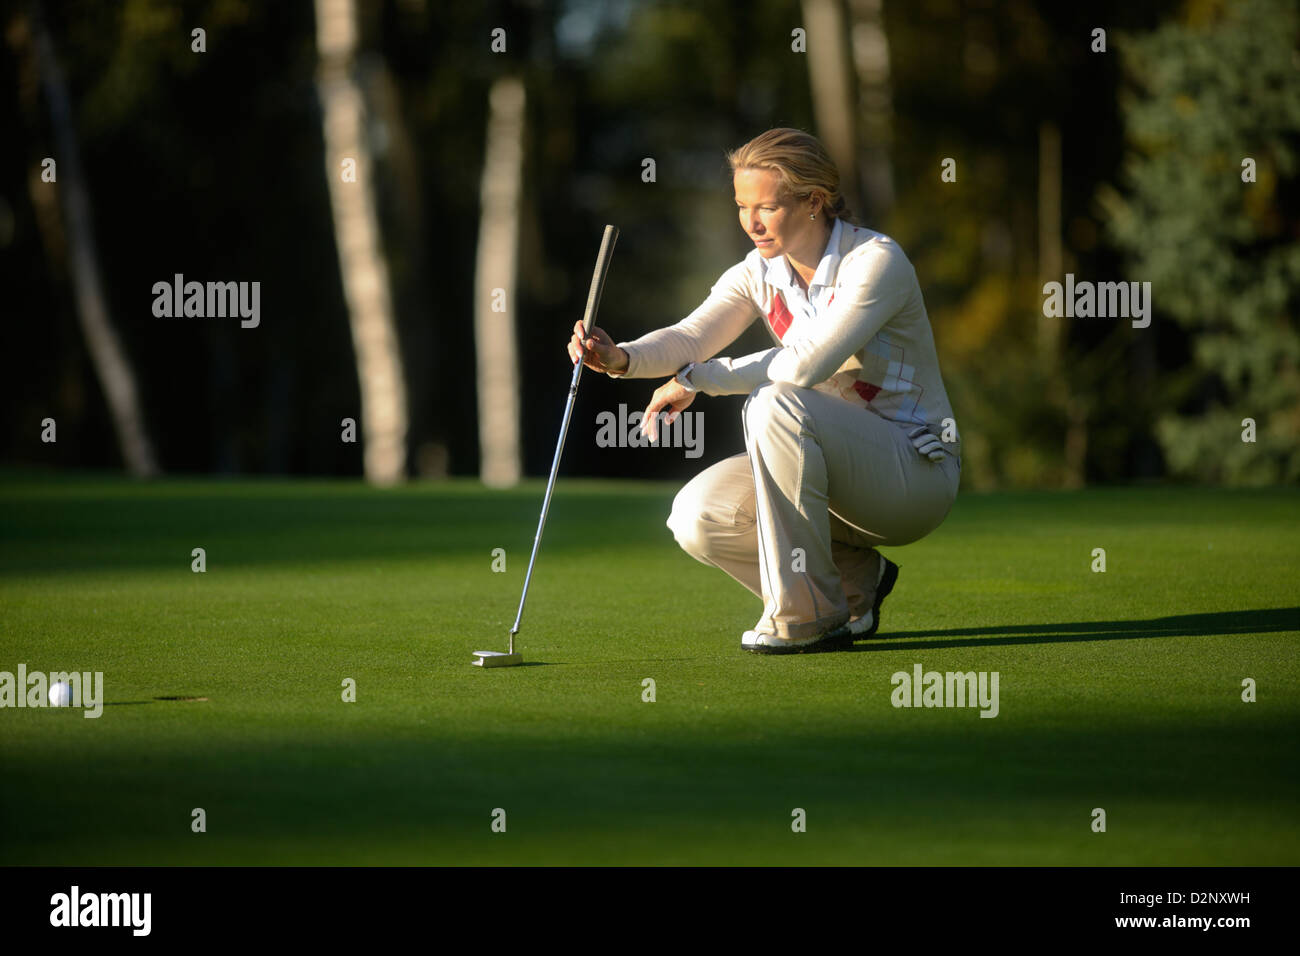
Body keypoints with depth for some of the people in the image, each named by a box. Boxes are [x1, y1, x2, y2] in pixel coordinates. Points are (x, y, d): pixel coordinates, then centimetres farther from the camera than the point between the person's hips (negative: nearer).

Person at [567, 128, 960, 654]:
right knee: (698, 517, -18)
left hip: (918, 471, -7)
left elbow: (807, 362, -30)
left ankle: (809, 614, -22)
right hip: (835, 464, 7)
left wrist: (698, 379, -24)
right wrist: (622, 358, -34)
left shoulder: (876, 261, -18)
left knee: (776, 404, -33)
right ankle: (855, 578, 5)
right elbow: (692, 335, -13)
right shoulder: (761, 273, 2)